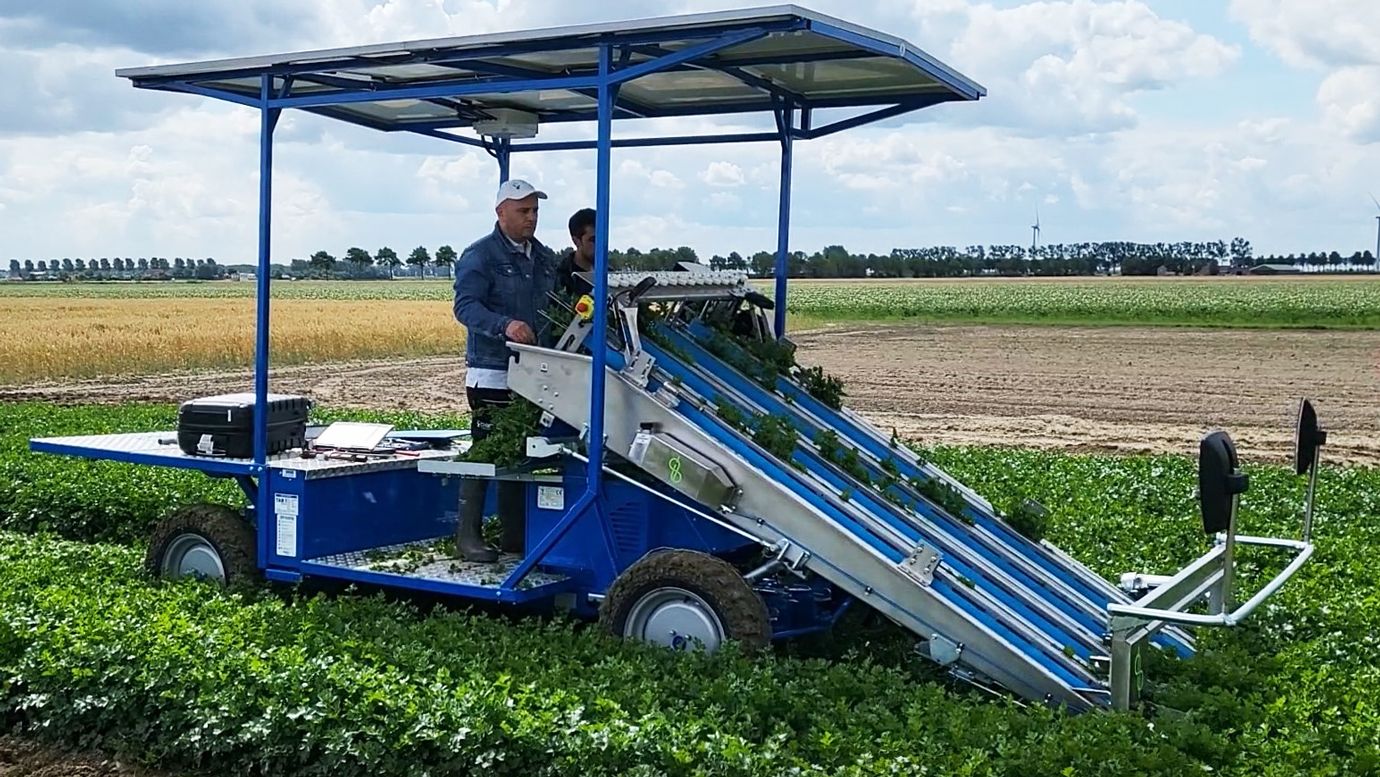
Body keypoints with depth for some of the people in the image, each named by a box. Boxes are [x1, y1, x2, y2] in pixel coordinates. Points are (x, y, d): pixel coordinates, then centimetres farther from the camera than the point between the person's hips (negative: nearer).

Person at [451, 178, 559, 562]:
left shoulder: (545, 258, 17)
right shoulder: (479, 256, -6)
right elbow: (466, 306, -17)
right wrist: (504, 325, -33)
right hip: (491, 373, -7)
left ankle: (515, 534, 20)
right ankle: (468, 535, 2)